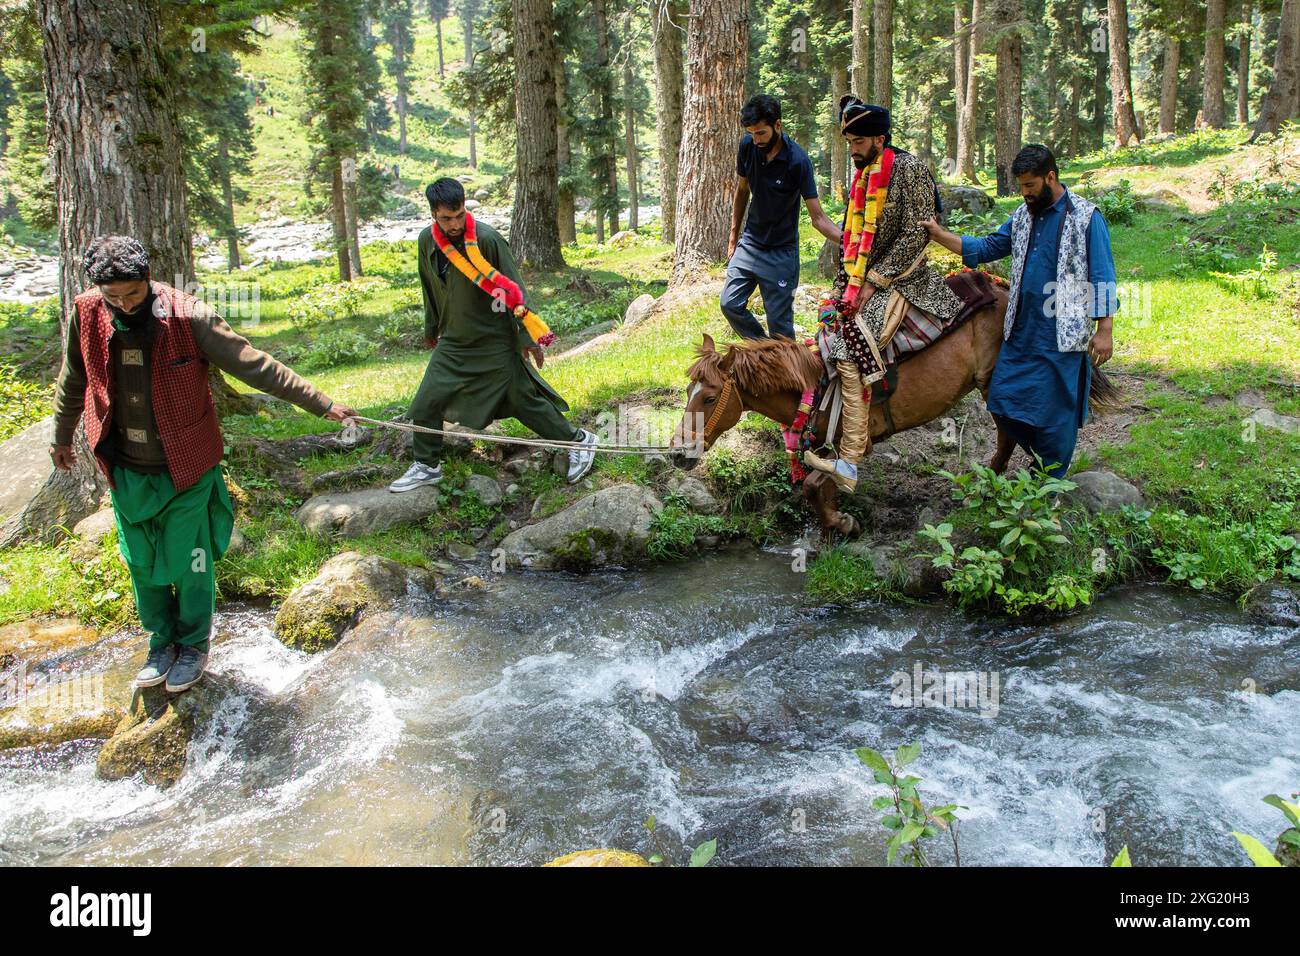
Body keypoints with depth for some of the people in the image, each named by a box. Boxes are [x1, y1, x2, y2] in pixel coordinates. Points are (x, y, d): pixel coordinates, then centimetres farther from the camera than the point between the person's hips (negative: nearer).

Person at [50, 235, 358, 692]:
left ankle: (193, 644, 31)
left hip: (186, 469, -3)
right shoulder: (86, 315, -8)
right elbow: (73, 382, 10)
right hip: (125, 471, 3)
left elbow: (254, 366, -16)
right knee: (142, 565, 15)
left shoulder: (187, 316, -20)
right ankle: (163, 641, 37)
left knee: (189, 563, 8)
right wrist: (62, 437, 24)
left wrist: (322, 404, -17)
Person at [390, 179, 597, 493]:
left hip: (495, 342, -5)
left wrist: (528, 337, -14)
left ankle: (579, 441, 19)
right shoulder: (427, 242, -1)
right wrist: (431, 328, 26)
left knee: (525, 399, 0)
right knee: (425, 404, 1)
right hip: (453, 343, 5)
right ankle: (427, 466, 21)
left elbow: (513, 290, -14)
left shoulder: (486, 239, -19)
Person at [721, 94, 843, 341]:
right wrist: (733, 236, 12)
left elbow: (817, 216, -20)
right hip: (750, 243, 5)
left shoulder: (797, 160, -21)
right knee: (730, 304, -1)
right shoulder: (747, 146, -7)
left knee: (779, 320, -3)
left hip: (781, 252, -5)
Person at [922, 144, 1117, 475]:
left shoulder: (1086, 217, -5)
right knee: (1003, 403, 5)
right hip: (1020, 331, 6)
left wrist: (1104, 330, -13)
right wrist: (940, 235, 5)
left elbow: (1103, 279, -7)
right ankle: (1043, 457, 27)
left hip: (1063, 335, -6)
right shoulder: (1023, 216, 12)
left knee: (1055, 410, 2)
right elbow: (987, 248, 16)